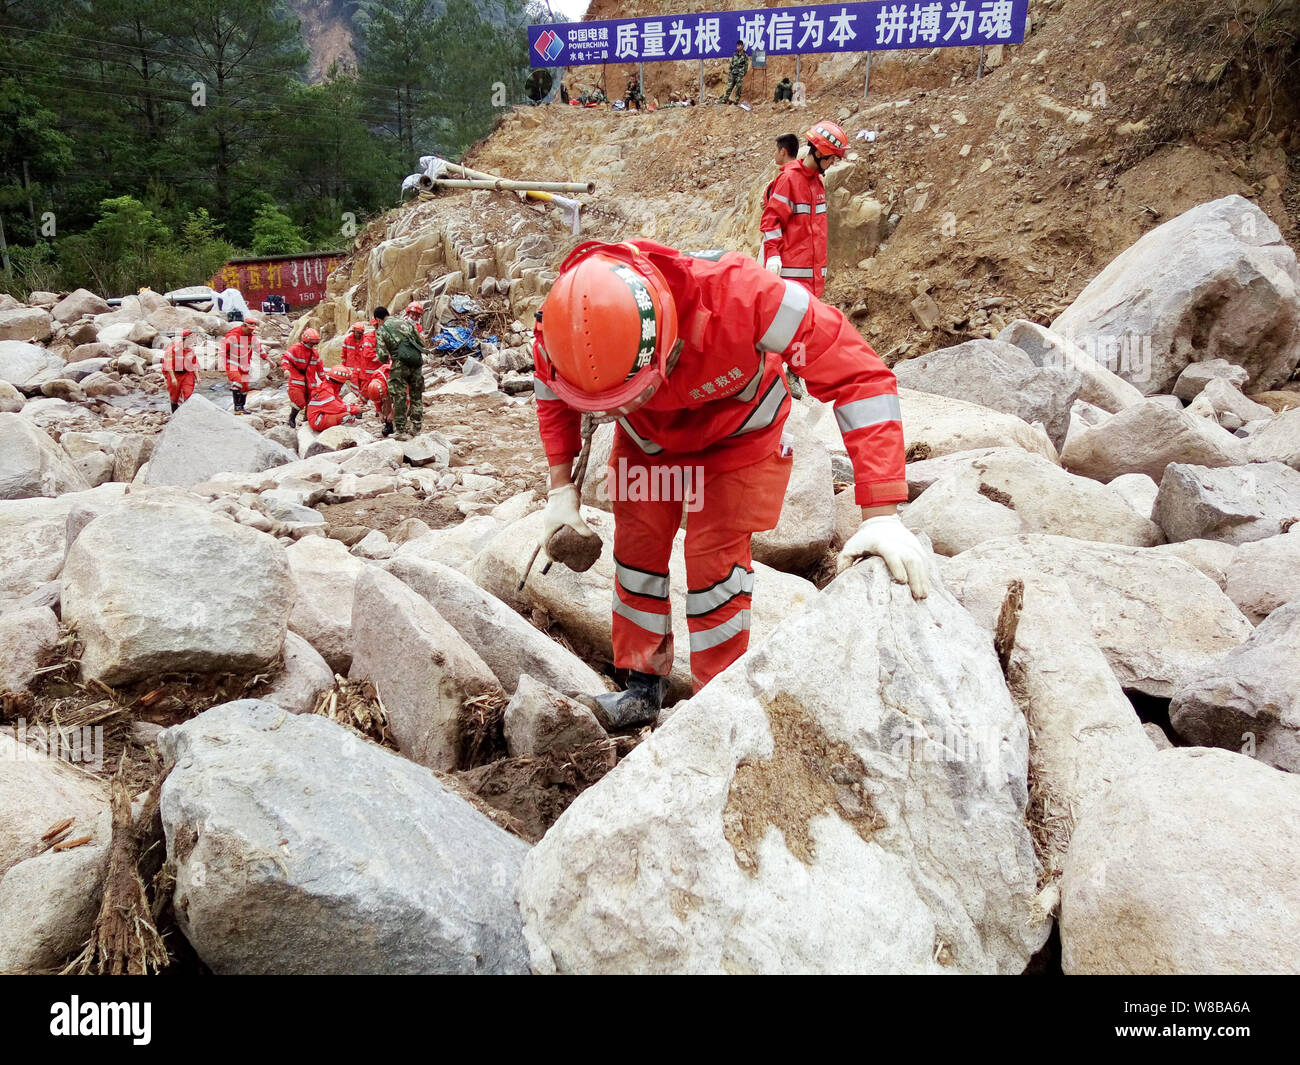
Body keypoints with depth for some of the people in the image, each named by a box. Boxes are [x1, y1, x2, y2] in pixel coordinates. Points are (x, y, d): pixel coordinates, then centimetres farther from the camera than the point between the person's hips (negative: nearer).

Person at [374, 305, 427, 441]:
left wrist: (386, 360, 17)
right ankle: (416, 428, 20)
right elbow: (421, 342, 15)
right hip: (417, 362, 4)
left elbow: (383, 356, -5)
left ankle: (402, 431, 5)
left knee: (399, 398, 4)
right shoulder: (405, 322, 14)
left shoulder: (381, 331, 2)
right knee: (416, 396, 14)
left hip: (400, 364, -4)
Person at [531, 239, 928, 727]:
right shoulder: (563, 327, -33)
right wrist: (561, 489, -9)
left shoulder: (736, 294, -46)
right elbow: (551, 394, -6)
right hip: (647, 439, 3)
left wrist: (881, 517, -45)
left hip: (736, 436, -3)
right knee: (637, 549, 2)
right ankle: (644, 686, 21)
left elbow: (858, 372, -41)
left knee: (713, 558, -9)